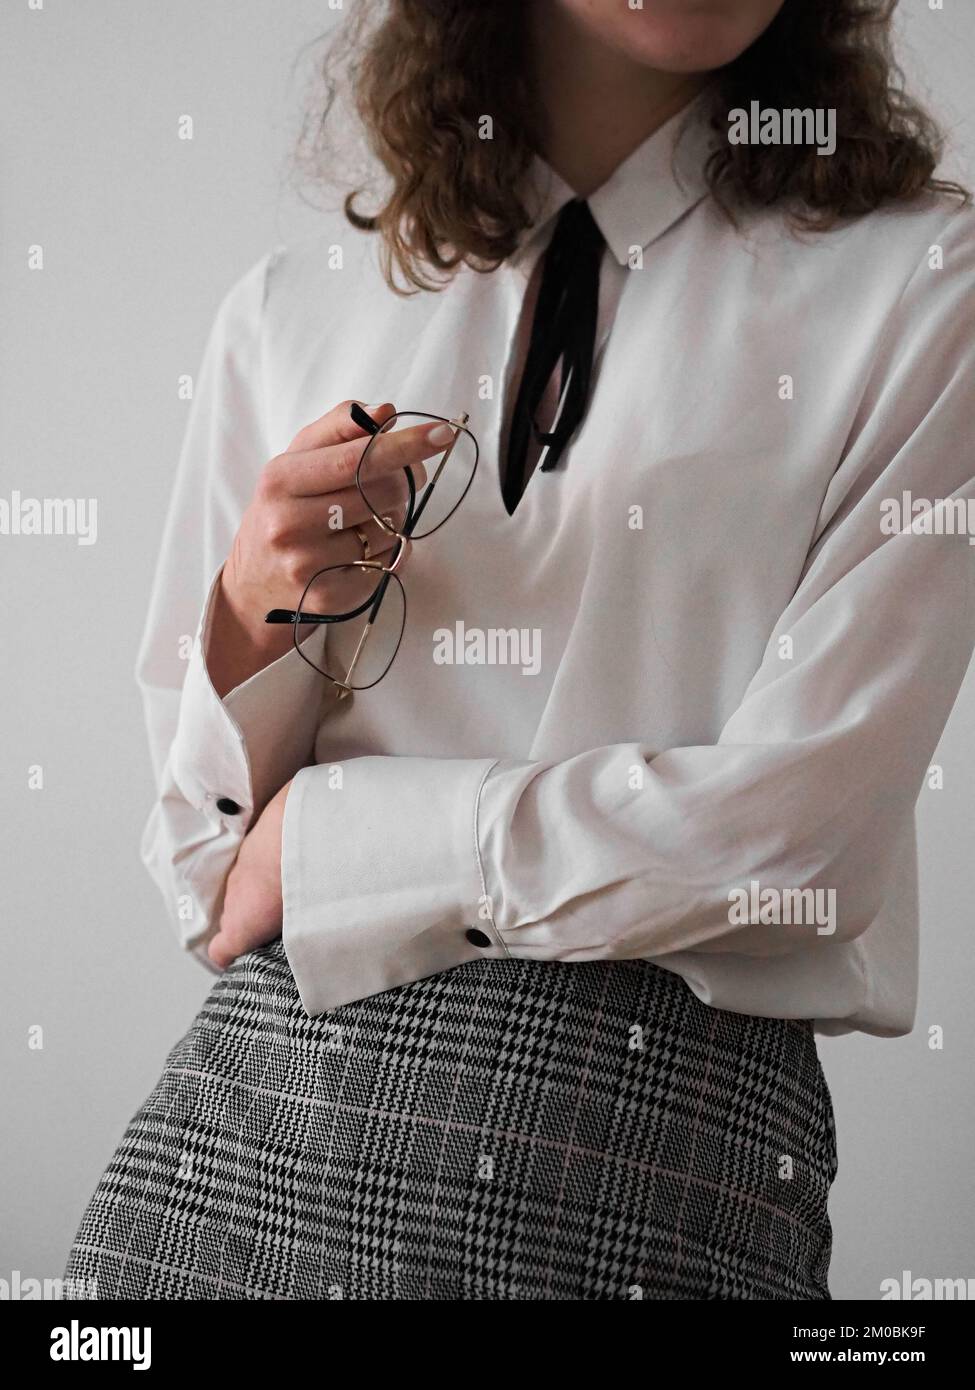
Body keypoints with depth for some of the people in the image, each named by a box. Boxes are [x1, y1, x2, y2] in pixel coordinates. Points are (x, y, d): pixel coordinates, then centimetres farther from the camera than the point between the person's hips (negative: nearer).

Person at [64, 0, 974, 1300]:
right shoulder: (291, 304, 7)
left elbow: (801, 823, -11)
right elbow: (205, 870, 9)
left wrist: (325, 832, -6)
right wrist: (257, 619, -11)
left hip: (661, 1126, -2)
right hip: (272, 1081, 3)